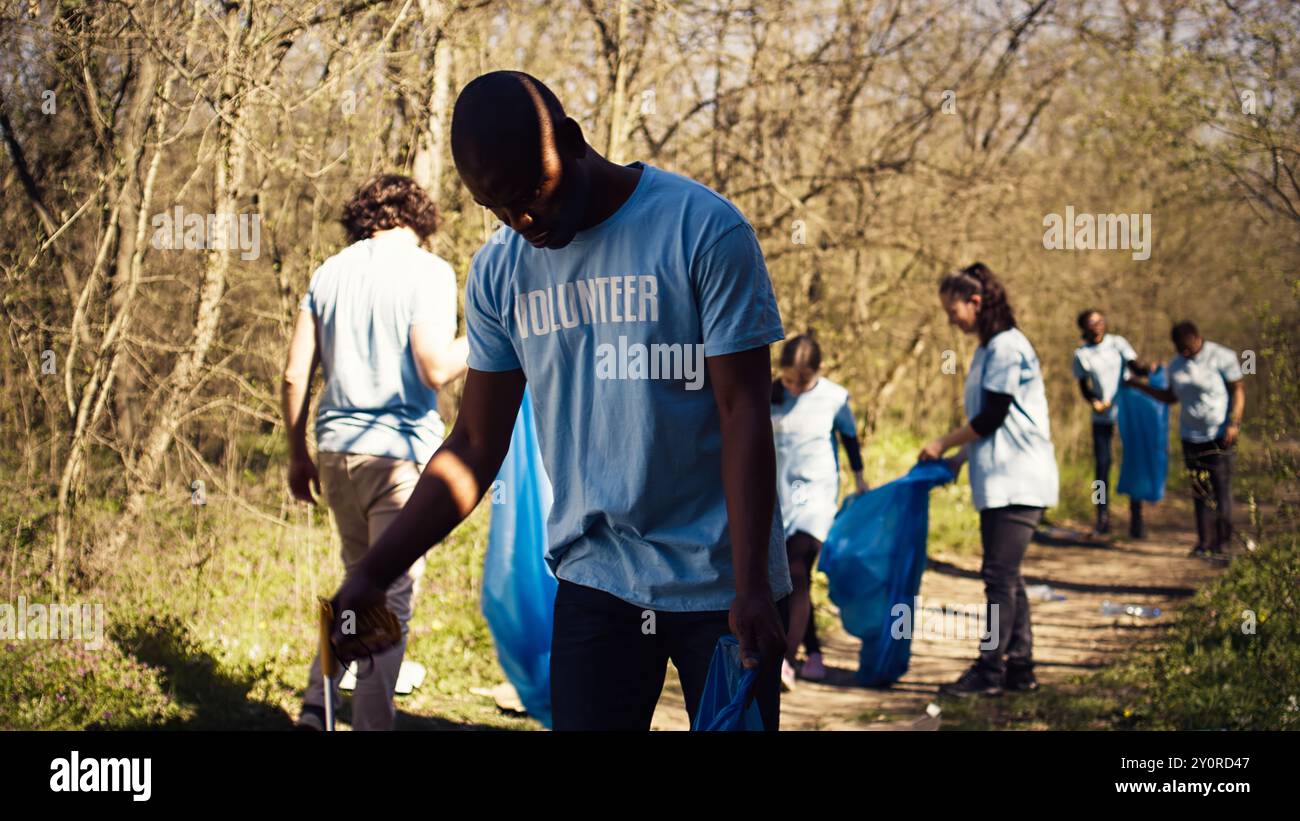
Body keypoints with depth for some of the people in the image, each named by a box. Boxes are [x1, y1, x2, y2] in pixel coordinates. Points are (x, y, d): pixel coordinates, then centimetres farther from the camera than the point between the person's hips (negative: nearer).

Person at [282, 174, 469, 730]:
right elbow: (435, 369, -15)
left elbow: (295, 375, 8)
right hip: (401, 453, -5)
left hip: (336, 451, 5)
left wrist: (297, 456, 17)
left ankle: (317, 705, 14)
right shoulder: (426, 271, -5)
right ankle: (371, 723, 5)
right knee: (392, 597, 3)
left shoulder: (329, 273, 10)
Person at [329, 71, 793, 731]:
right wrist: (374, 572, 0)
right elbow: (476, 446, 9)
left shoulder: (704, 230, -9)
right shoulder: (498, 272, 4)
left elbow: (743, 413, -10)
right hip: (594, 578, 3)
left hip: (718, 584, -3)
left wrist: (751, 586, -17)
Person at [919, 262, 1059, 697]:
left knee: (1000, 575, -8)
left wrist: (943, 444, -6)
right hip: (997, 481, 10)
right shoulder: (988, 349, 16)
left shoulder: (1007, 347, -13)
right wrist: (960, 458, 15)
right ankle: (1019, 667, 15)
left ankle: (990, 670, -5)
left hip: (1017, 481, -10)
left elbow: (993, 417, -15)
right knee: (1005, 577, 11)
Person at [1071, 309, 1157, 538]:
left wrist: (1148, 369, -38)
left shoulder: (1118, 343, -3)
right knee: (1102, 465, 2)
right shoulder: (1081, 354, 2)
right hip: (1101, 416, 1)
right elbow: (1084, 386, 6)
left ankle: (1136, 519, 2)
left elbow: (1134, 365, -15)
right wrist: (1094, 401, -15)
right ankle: (1103, 518, 10)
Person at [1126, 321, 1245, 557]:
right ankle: (1204, 541, 3)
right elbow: (1170, 396, 22)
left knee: (1221, 489, -6)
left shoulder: (1221, 357, -8)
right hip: (1191, 436, 5)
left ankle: (1223, 541, 1)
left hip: (1220, 436, -5)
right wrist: (1140, 386, 17)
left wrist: (1233, 424, -17)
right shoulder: (1176, 365, 10)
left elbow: (1238, 390, -8)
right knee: (1200, 491, 2)